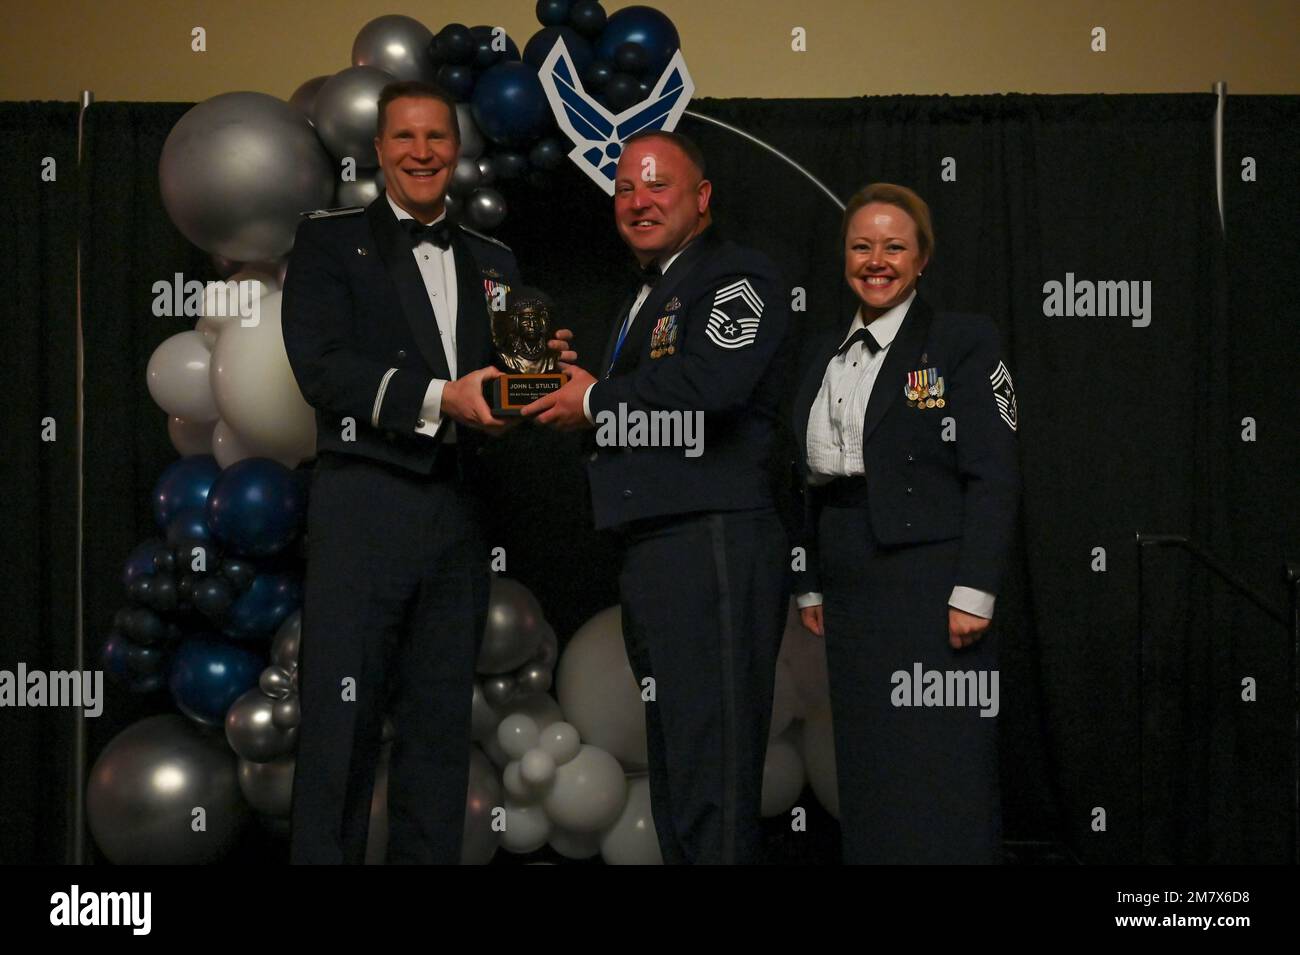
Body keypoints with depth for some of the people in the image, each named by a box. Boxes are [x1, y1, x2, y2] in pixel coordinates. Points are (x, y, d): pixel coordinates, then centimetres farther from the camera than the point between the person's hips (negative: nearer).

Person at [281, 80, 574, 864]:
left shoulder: (493, 264, 19)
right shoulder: (329, 241, 5)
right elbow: (322, 368, -8)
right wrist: (439, 398, -20)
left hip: (457, 512, 5)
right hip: (365, 504, -4)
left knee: (441, 724, 9)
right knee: (343, 720, -4)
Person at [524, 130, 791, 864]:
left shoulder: (737, 276, -6)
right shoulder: (643, 298, 24)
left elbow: (708, 384, -23)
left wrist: (596, 400, -9)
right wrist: (578, 380, 7)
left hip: (714, 549, -10)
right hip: (650, 553, 10)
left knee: (713, 768, -8)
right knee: (672, 768, 15)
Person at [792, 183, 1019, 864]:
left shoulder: (963, 341, -4)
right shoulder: (827, 352, 14)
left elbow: (993, 476, -10)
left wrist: (973, 594, -16)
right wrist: (811, 586, 13)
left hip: (928, 585, -6)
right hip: (850, 594, 6)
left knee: (938, 777, -3)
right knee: (865, 775, 11)